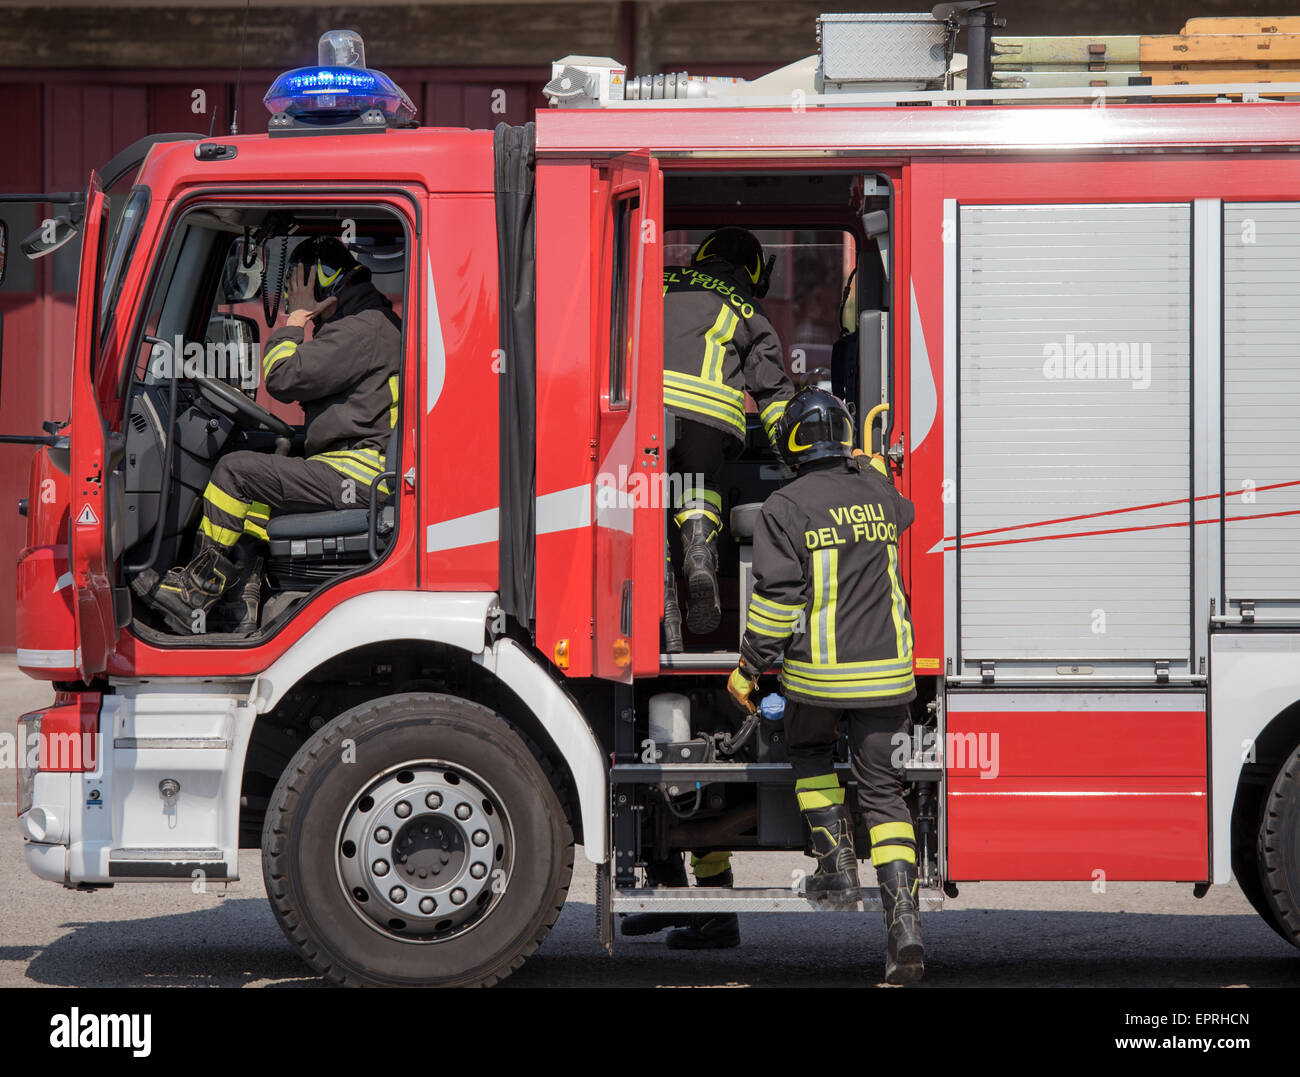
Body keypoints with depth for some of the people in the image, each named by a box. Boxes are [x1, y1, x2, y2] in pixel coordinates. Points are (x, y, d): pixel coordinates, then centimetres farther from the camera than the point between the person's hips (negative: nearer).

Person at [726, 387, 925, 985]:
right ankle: (903, 920, -6)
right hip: (886, 671, 3)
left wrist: (747, 669, -3)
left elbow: (777, 598, -12)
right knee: (883, 790, 7)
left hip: (818, 672, -3)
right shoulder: (878, 494, 8)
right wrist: (872, 468, 52)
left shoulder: (785, 508, -8)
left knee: (810, 754, 27)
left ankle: (838, 866, 16)